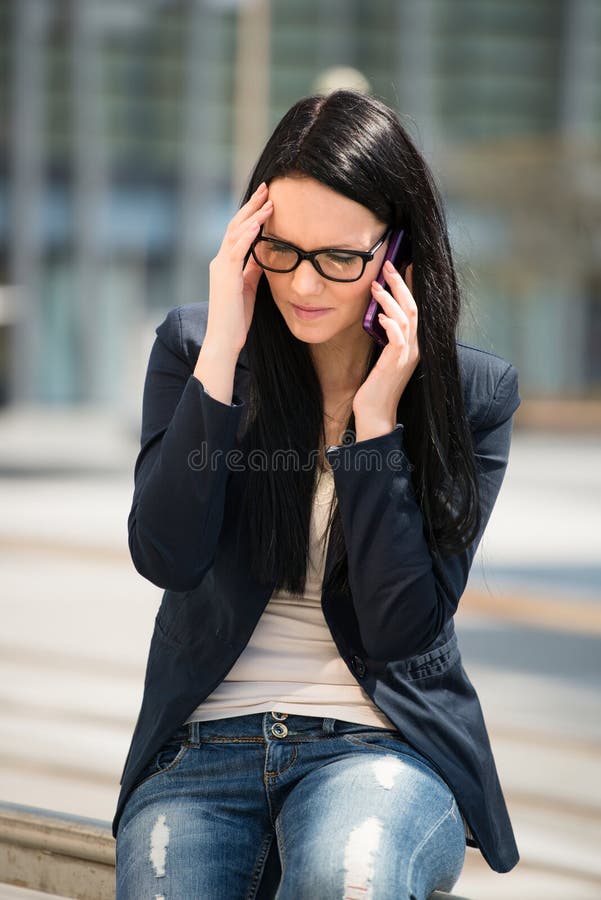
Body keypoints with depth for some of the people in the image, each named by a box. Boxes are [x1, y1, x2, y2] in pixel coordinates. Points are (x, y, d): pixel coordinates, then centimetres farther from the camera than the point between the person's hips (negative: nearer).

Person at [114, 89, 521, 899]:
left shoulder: (473, 393, 0)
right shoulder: (194, 346, 4)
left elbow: (404, 629, -8)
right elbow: (167, 557, -10)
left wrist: (375, 421, -14)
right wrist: (221, 354, -14)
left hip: (381, 741, -2)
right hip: (206, 738, 2)